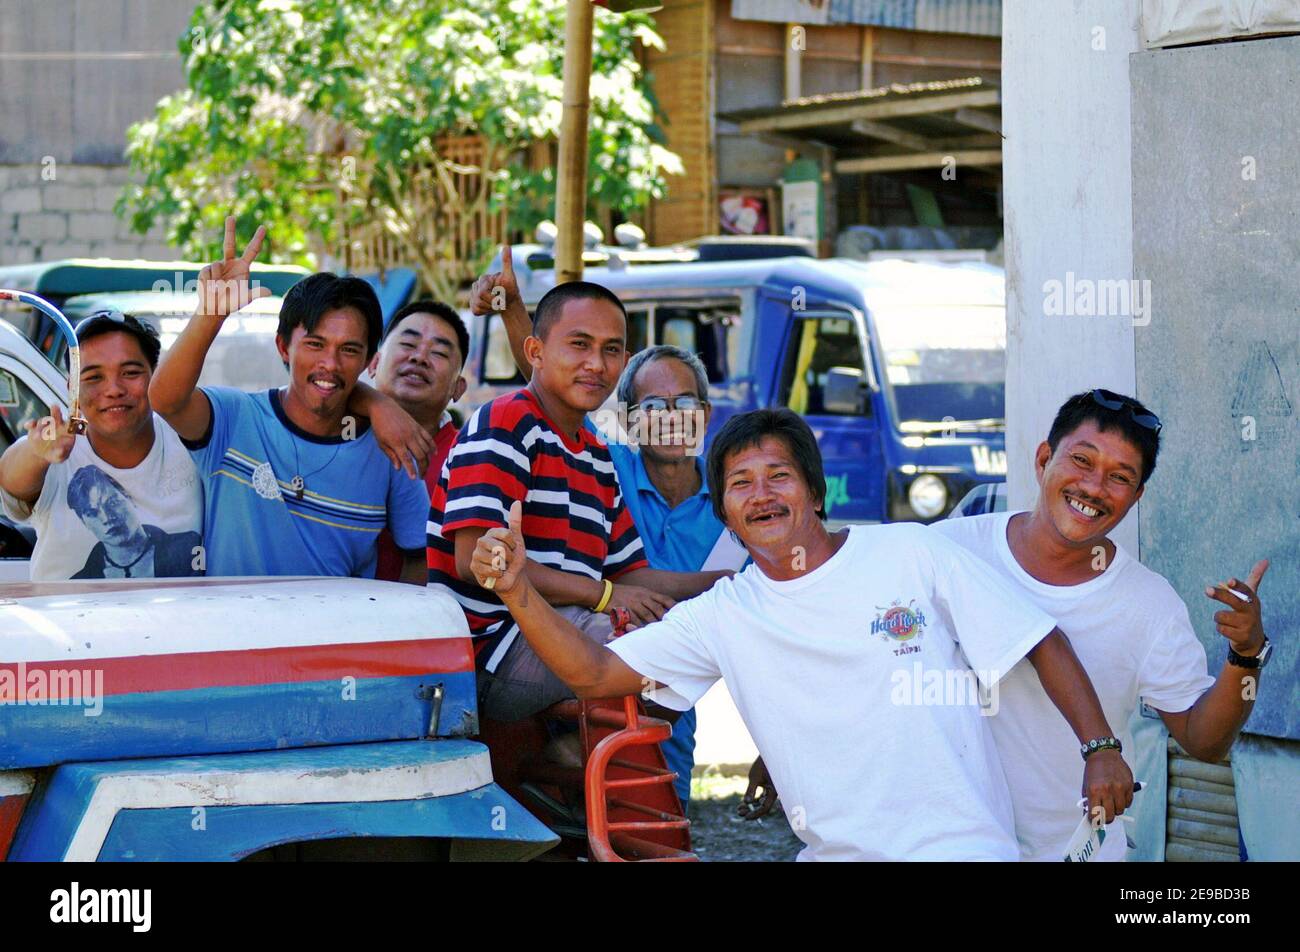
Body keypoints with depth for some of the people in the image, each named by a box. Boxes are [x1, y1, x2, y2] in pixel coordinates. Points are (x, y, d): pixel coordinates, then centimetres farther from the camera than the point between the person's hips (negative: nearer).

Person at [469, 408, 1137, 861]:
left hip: (963, 847, -2)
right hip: (834, 852, 3)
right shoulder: (724, 617, 6)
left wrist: (1100, 747, -6)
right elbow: (593, 674, 0)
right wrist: (518, 591, -16)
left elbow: (1043, 645, 4)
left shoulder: (909, 554, 1)